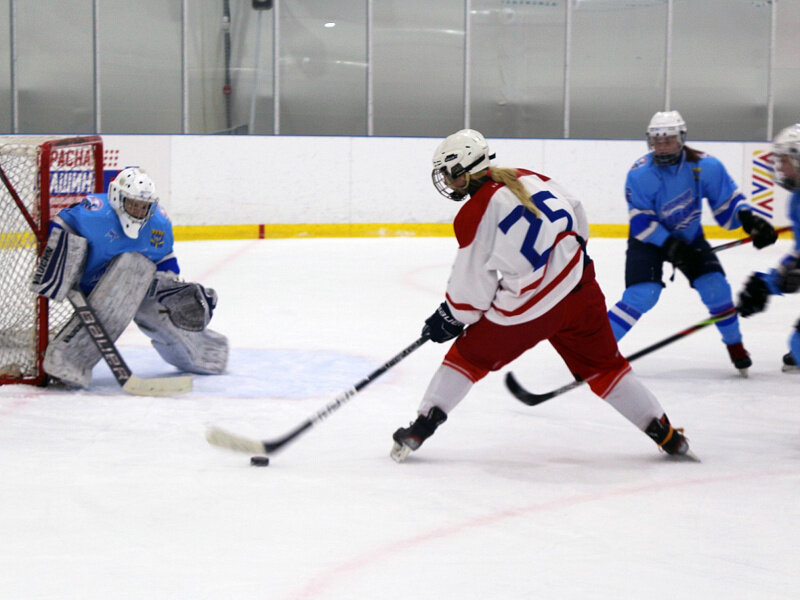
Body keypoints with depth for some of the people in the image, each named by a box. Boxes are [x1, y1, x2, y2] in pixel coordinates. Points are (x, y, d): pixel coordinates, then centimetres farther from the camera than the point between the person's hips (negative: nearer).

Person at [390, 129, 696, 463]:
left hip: (529, 308, -5)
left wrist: (450, 318, 11)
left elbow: (472, 285, -5)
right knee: (604, 366, 18)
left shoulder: (473, 215, -9)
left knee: (468, 357, 13)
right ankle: (667, 436, 19)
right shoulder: (527, 179, 8)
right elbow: (575, 214, 20)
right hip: (579, 290, 5)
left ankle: (421, 427, 10)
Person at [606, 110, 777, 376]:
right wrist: (671, 246, -29)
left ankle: (735, 345, 14)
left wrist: (748, 218, -29)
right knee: (642, 294, -21)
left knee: (715, 287, -11)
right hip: (648, 240, -3)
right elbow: (641, 223, -20)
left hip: (689, 237, 3)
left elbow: (727, 201, -9)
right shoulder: (640, 174, -22)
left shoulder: (706, 166, -18)